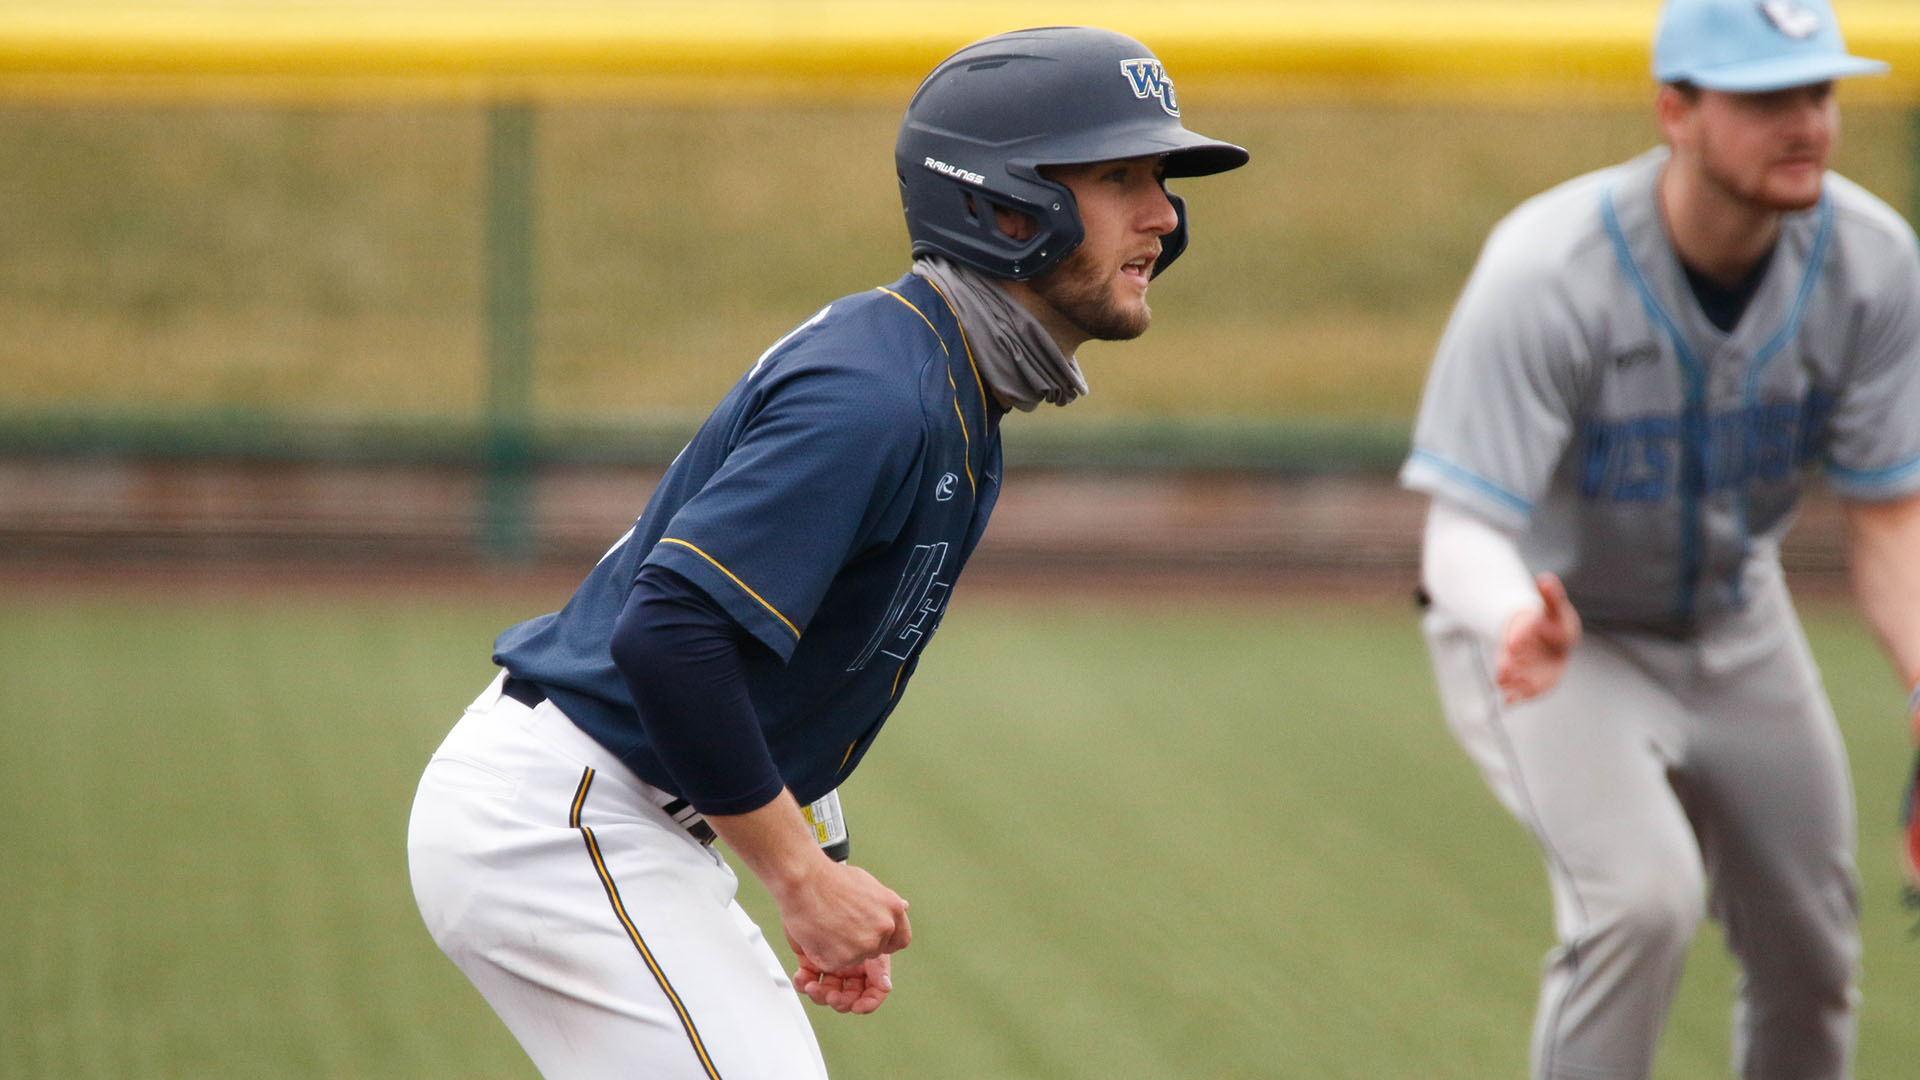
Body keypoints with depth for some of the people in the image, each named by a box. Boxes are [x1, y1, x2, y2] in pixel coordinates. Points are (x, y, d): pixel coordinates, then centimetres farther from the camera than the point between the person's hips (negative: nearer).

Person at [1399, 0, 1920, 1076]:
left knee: (1813, 952, 12)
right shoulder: (1545, 277, -33)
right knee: (1642, 895, -28)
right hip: (1558, 639, -5)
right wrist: (1520, 626, -57)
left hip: (1736, 628, 5)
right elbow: (1462, 534, -33)